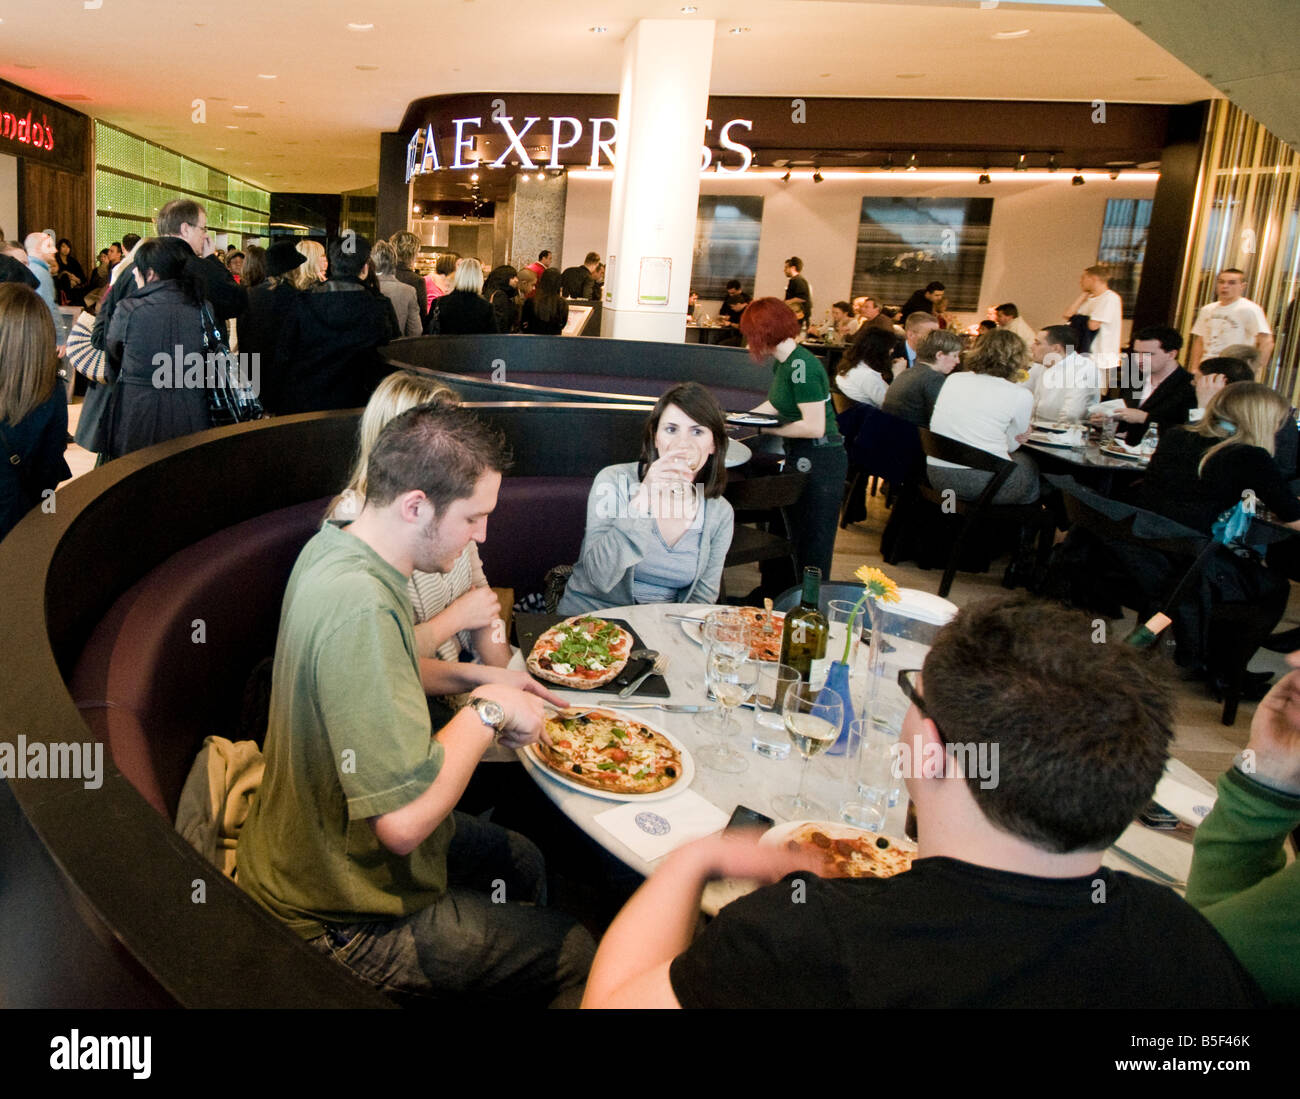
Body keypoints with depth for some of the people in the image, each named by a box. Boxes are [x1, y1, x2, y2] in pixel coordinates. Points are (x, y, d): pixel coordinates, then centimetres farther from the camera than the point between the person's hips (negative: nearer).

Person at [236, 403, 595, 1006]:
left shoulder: (331, 548, -4)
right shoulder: (360, 609, -36)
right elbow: (404, 821, -38)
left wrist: (478, 679, 6)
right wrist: (486, 712, -23)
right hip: (343, 917, -9)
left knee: (523, 863, 25)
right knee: (577, 952, 3)